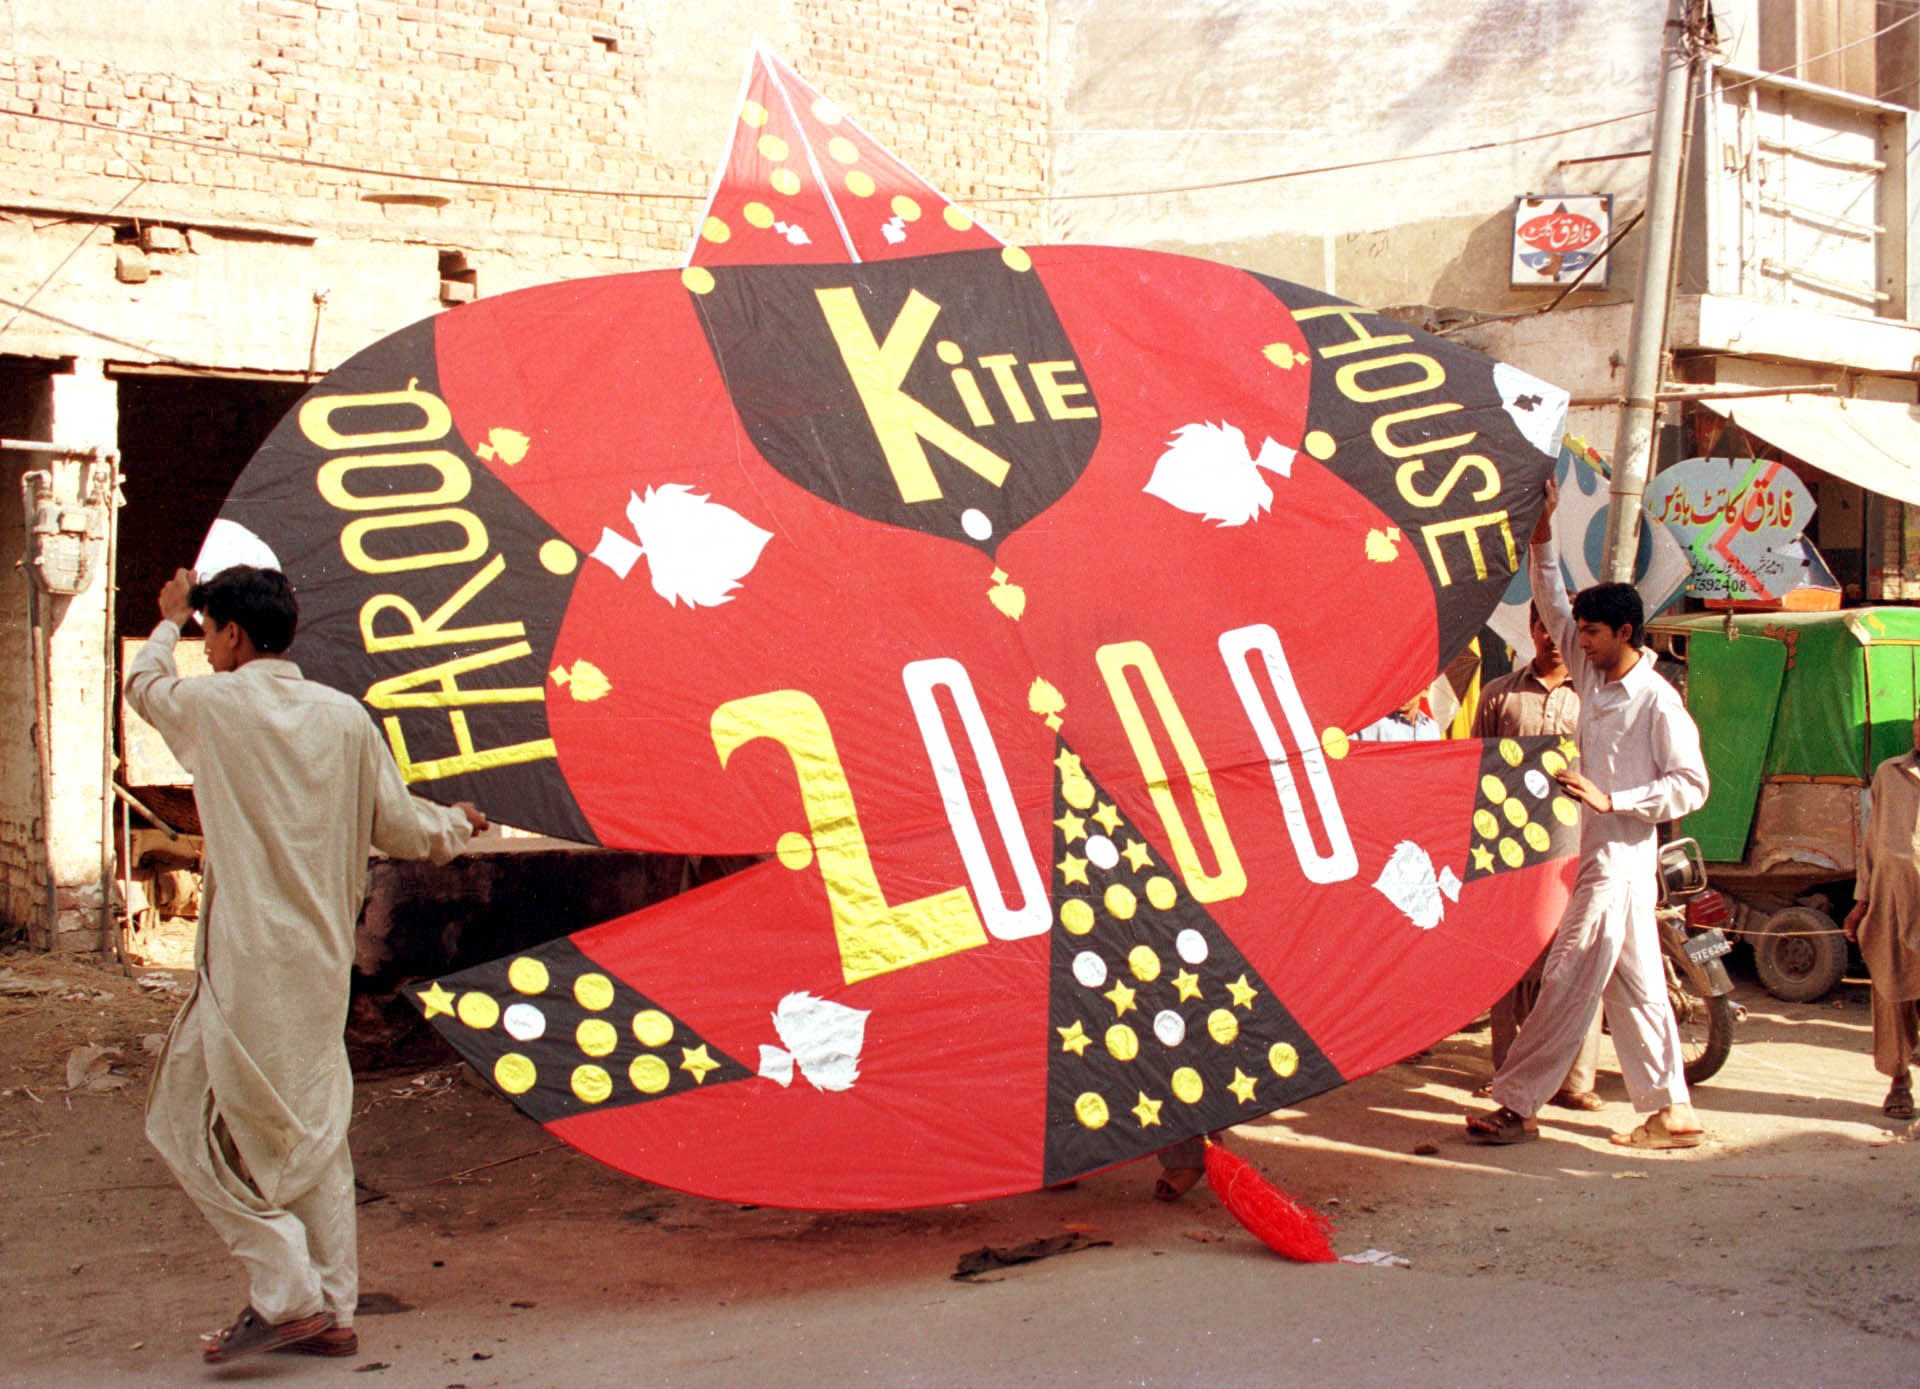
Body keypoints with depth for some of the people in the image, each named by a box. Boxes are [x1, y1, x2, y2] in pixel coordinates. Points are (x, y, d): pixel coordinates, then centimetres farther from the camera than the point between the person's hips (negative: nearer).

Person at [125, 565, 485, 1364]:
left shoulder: (216, 705, -6)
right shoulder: (344, 715, 4)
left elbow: (142, 683, 17)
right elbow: (401, 830, 7)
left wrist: (167, 622, 37)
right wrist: (455, 825, 29)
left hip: (249, 961, -6)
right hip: (323, 959, 6)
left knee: (194, 1124, 3)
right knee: (313, 1131, 13)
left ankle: (287, 1293, -2)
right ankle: (331, 1311, 17)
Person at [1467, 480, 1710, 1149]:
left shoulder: (1657, 700, -13)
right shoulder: (1593, 679, 9)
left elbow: (1691, 785, -14)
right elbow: (1553, 603, 15)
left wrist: (1610, 799, -20)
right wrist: (1543, 529, 5)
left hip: (1621, 862, -8)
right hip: (1599, 858, 8)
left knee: (1566, 985, -5)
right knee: (1634, 988, 10)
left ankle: (1517, 1105, 0)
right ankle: (1672, 1112, 15)